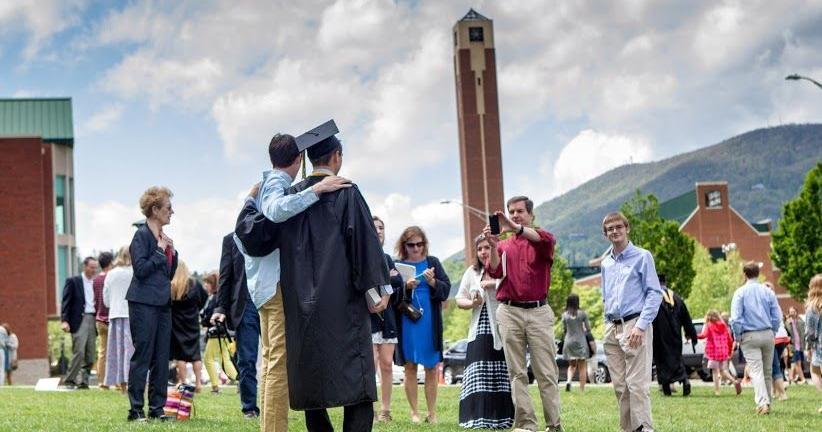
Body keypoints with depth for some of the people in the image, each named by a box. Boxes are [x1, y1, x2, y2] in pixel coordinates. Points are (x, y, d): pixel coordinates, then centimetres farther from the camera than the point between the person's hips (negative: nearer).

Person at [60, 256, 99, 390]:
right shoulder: (73, 281, 2)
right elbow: (66, 302, -3)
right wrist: (64, 320, -13)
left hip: (92, 320, 5)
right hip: (79, 320, -5)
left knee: (90, 354, 2)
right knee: (79, 352, -13)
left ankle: (83, 381, 9)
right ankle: (69, 380, -6)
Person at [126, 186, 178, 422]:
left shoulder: (163, 236, 16)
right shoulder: (142, 235, -7)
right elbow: (140, 269, -17)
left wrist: (172, 253, 5)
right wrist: (160, 251, -11)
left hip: (162, 303, 8)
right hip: (144, 303, -8)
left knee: (161, 358, 7)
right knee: (142, 356, -6)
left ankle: (157, 407, 12)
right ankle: (136, 409, -2)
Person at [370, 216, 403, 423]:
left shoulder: (387, 258, 20)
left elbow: (399, 281, 8)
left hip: (387, 315, 6)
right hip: (367, 315, -6)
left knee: (387, 364, 2)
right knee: (372, 362, -13)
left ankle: (385, 410, 6)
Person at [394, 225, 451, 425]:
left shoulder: (432, 263, 6)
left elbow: (446, 289, 1)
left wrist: (432, 282, -16)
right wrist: (406, 287, -19)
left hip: (430, 322, 1)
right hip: (406, 323, -1)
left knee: (432, 368, 2)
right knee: (410, 367, 2)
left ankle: (432, 413, 8)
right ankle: (414, 412, 7)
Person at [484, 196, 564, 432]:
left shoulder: (540, 242, 8)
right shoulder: (503, 245, 15)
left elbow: (548, 239, -18)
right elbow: (494, 271, -2)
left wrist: (516, 228, -32)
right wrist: (492, 245, -19)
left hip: (539, 312, -2)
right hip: (509, 312, 2)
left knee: (546, 372, -2)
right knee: (517, 373, 1)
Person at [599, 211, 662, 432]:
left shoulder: (642, 257, 0)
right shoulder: (606, 264, 18)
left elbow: (654, 294, -6)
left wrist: (641, 326, -15)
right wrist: (609, 326, 16)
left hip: (635, 325, -6)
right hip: (612, 329, 6)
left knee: (637, 383, -12)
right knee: (620, 385, 6)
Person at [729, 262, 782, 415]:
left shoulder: (740, 292, -4)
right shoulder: (768, 292, 3)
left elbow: (735, 318, -10)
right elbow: (777, 317, 3)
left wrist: (737, 337, 1)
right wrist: (772, 332, 15)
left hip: (749, 336, -3)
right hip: (767, 335, 3)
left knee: (756, 371, -8)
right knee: (767, 371, 14)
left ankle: (762, 403, -22)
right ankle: (767, 401, 19)